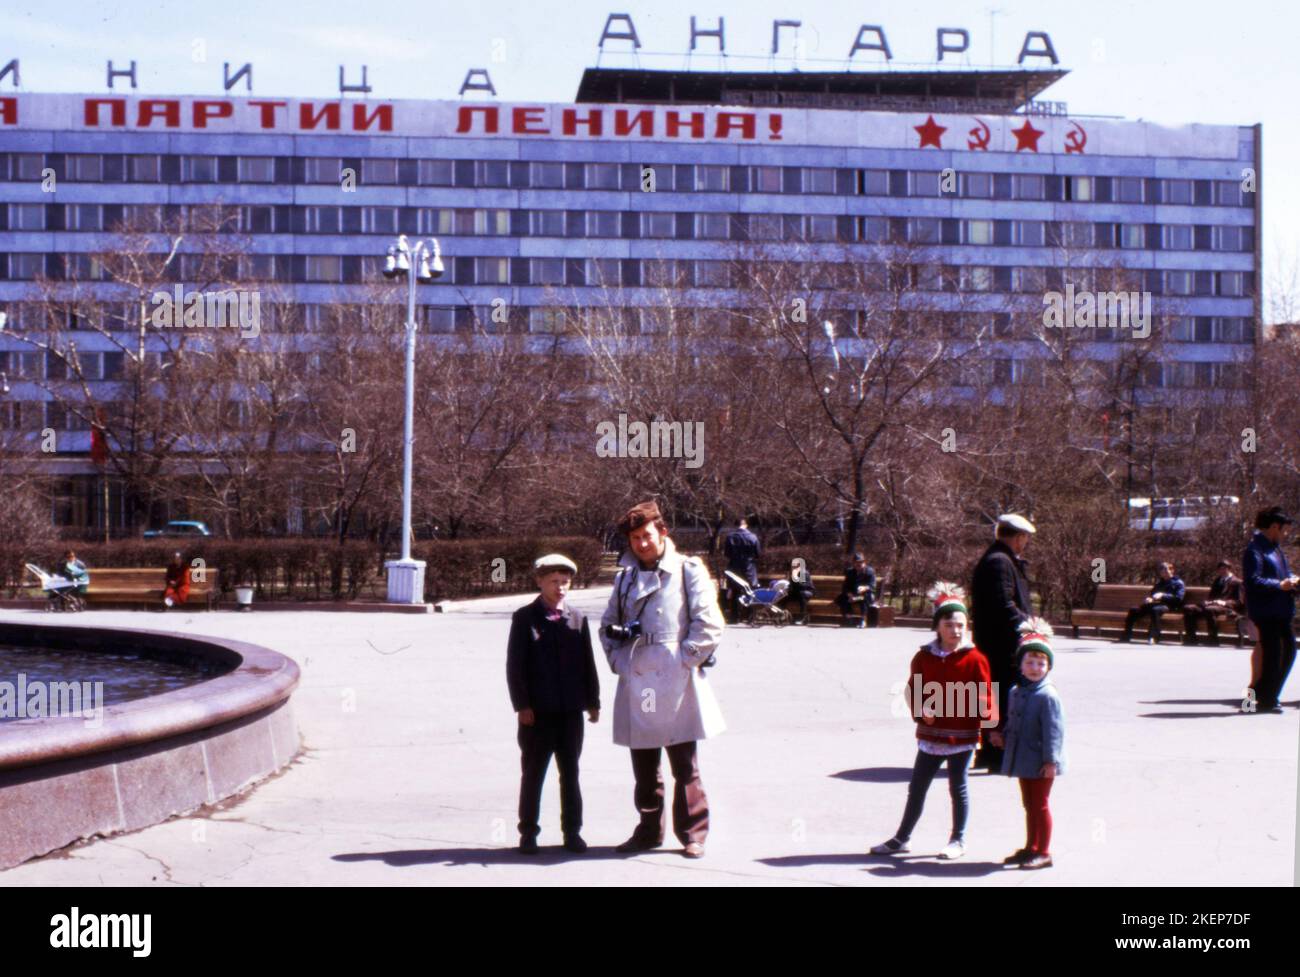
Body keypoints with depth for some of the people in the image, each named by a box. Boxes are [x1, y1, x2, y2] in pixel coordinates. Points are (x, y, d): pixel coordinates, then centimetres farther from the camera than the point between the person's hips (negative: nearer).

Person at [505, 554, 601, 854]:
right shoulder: (524, 618, -2)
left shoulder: (577, 618, 8)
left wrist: (593, 701, 7)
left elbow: (588, 662, 10)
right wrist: (522, 705, -10)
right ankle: (528, 832, 13)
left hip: (571, 711, 3)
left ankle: (572, 831, 17)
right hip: (537, 711, -3)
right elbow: (515, 666, -5)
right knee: (532, 775, 5)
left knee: (570, 775, 9)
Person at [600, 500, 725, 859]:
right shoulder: (625, 578, 13)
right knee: (643, 767, 12)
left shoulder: (688, 570, -2)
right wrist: (619, 661, 7)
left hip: (675, 682, -5)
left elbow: (709, 625, -6)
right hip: (636, 682, 5)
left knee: (685, 766, 0)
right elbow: (608, 625, 21)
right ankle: (649, 830, 24)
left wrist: (684, 661, -10)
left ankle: (693, 834, 9)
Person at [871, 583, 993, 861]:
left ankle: (958, 840, 22)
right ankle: (902, 838, 22)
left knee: (958, 788, 7)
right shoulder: (924, 657, 1)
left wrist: (989, 718, -23)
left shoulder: (974, 659, -8)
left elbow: (984, 692, -8)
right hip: (931, 734, 4)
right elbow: (913, 689, 7)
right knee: (917, 787, 11)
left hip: (962, 736, -3)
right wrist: (921, 708, -12)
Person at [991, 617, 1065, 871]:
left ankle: (1043, 852, 10)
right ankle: (1031, 848, 29)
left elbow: (1054, 730, -20)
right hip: (1023, 759, 8)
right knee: (1029, 804, 17)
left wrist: (1050, 760, -21)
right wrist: (1004, 736, 3)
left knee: (1039, 805, 0)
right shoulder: (1017, 692, 7)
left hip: (1041, 763, -8)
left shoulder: (1047, 695, -18)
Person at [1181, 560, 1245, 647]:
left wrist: (1224, 603, -17)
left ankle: (1212, 640, -37)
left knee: (1209, 610, -40)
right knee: (1188, 608, -14)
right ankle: (1190, 639, -15)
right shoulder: (1217, 581, 29)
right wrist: (1208, 601, 6)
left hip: (1227, 608, -7)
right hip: (1212, 604, 7)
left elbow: (1240, 602, -2)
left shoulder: (1236, 582, 6)